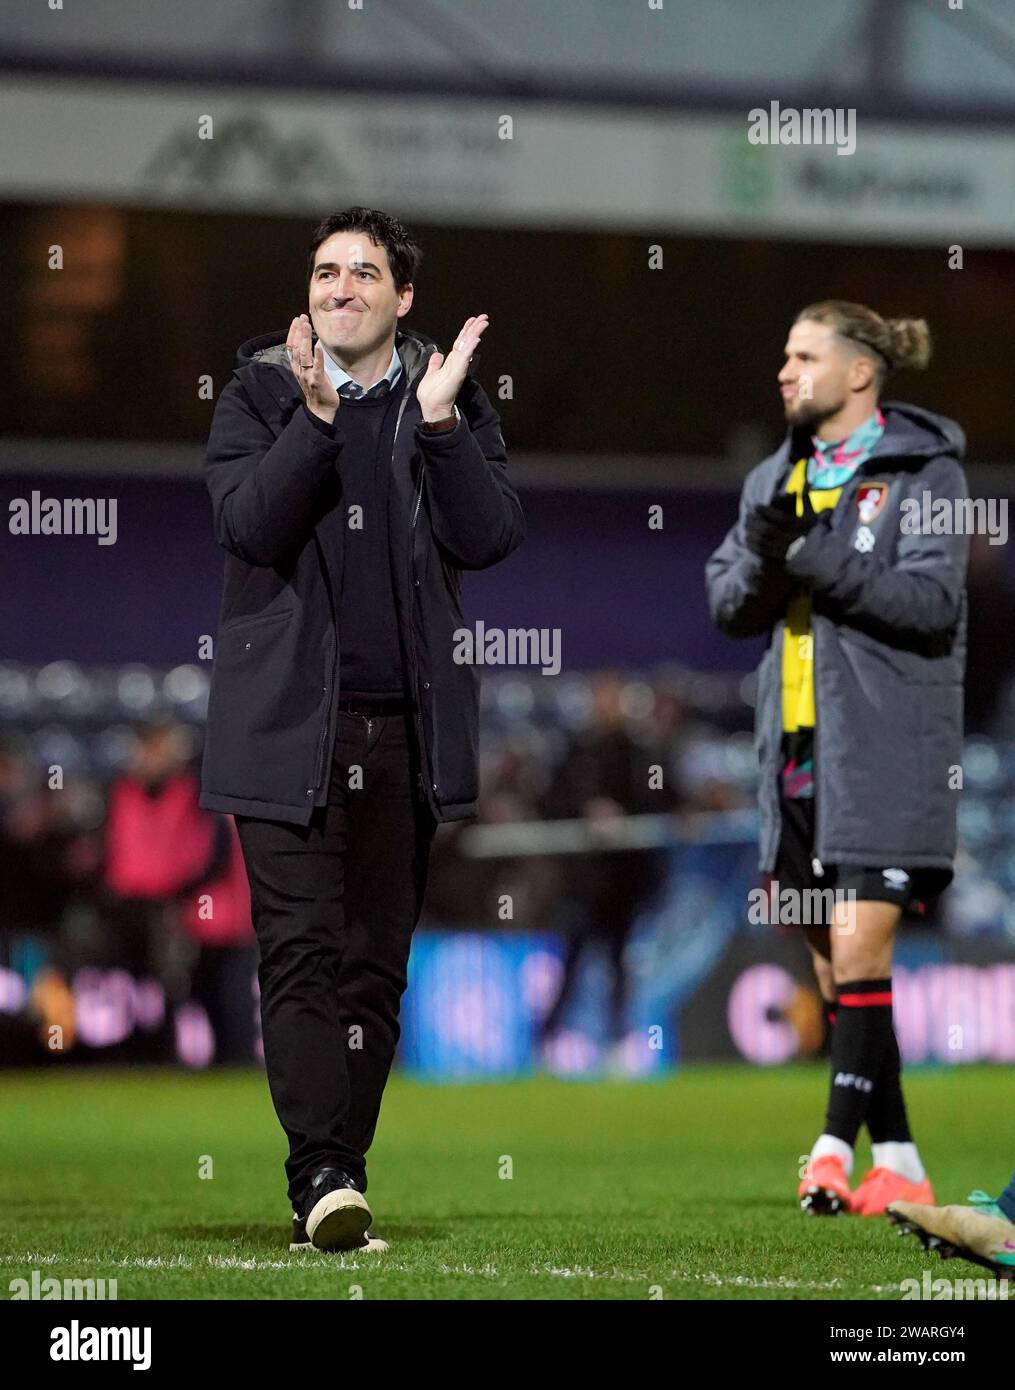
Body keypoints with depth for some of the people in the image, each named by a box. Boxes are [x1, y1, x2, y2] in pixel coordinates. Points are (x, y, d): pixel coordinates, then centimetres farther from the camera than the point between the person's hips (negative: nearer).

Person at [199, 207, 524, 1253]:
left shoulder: (451, 398, 9)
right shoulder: (259, 395, 5)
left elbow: (489, 538, -3)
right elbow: (247, 524, -10)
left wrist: (440, 424, -14)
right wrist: (317, 415, -19)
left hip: (406, 725, 2)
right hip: (288, 725, -2)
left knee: (376, 963, 5)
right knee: (300, 951, -12)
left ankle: (338, 1183, 11)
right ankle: (321, 1176, -18)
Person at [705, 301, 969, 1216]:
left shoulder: (923, 469, -4)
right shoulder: (775, 480, 15)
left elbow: (932, 600, -13)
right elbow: (728, 607, 12)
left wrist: (815, 558, -19)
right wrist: (763, 557, -9)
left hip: (886, 748, -7)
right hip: (797, 746, 7)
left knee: (858, 946, -13)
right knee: (830, 964, 6)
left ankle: (837, 1148, -11)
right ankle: (898, 1164, 13)